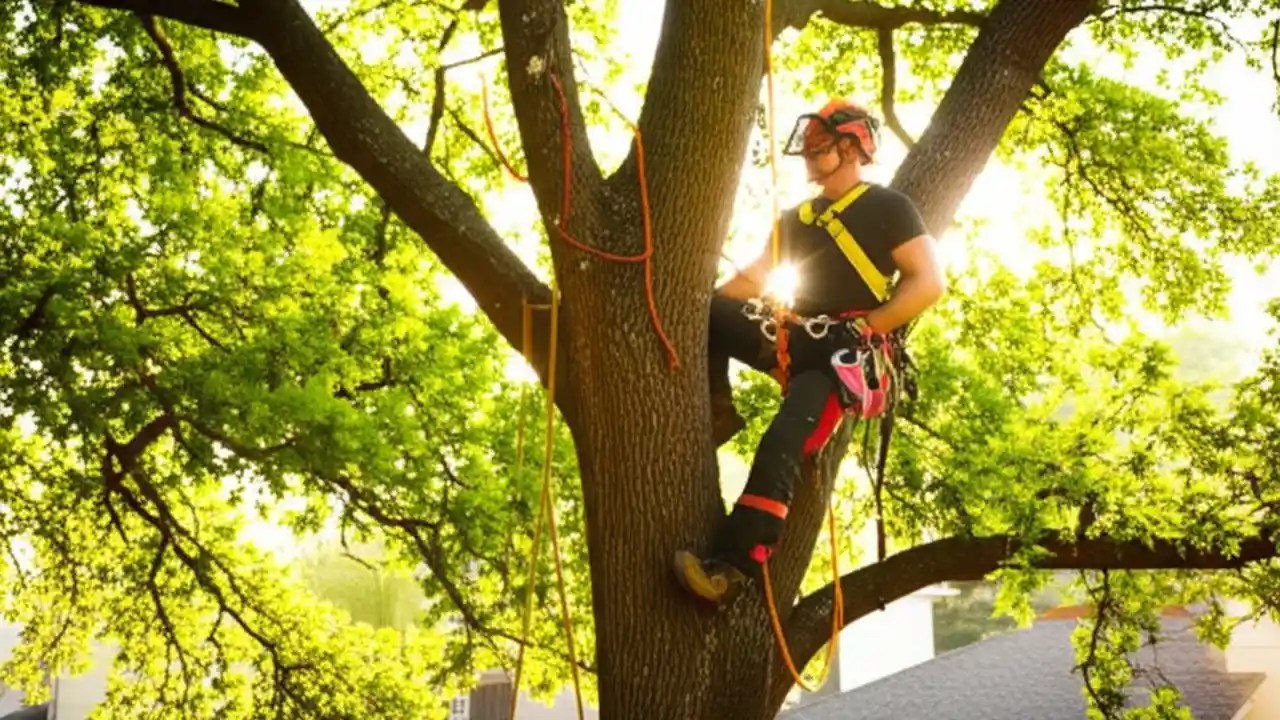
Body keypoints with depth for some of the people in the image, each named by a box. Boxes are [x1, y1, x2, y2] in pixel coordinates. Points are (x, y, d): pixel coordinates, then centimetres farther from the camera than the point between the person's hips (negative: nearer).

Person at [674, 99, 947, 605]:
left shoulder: (888, 207, 2)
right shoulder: (796, 218, 21)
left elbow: (930, 282, -8)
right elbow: (752, 280, 18)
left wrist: (863, 328, -17)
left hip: (846, 351, -7)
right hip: (798, 340, 7)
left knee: (781, 445, -28)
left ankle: (733, 565, -36)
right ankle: (715, 412, -9)